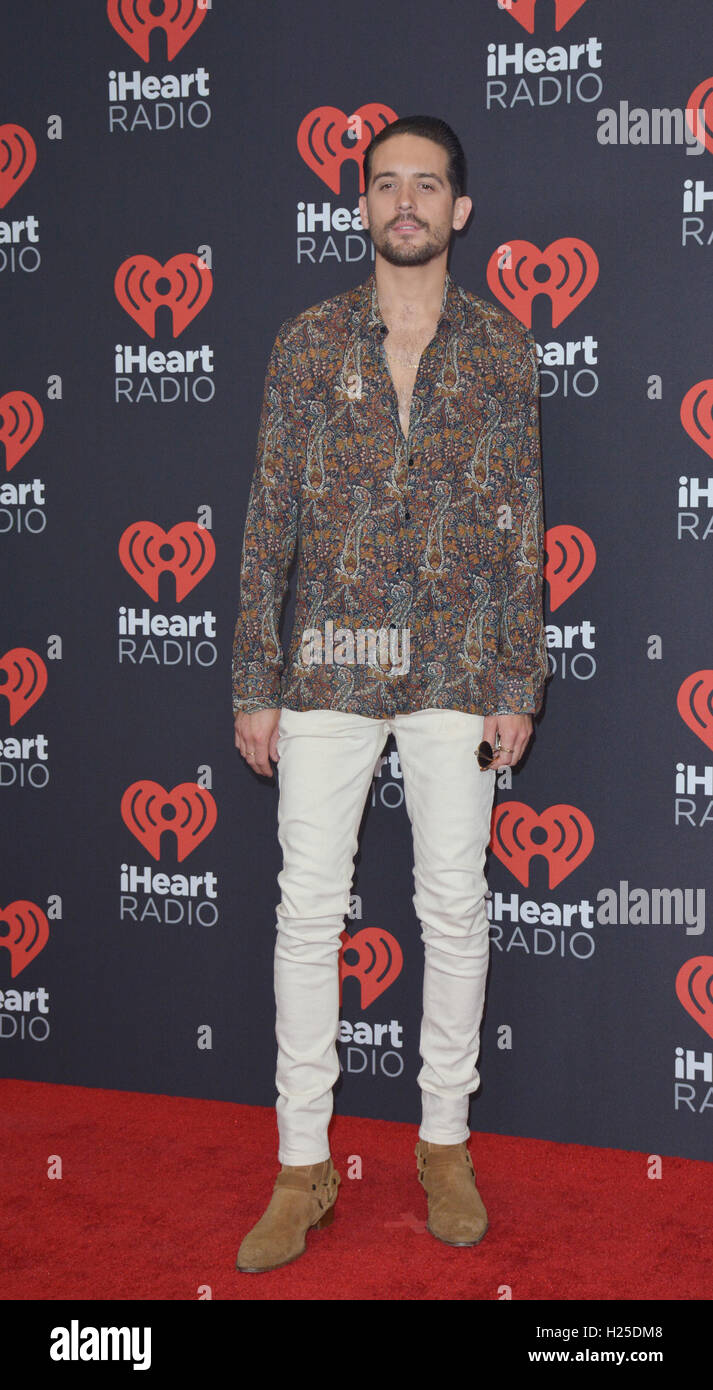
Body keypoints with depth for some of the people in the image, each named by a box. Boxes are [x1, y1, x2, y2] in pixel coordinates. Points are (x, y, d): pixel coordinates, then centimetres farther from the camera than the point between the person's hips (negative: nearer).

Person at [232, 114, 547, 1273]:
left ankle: (446, 1142, 23)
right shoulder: (308, 343, 3)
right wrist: (256, 683, -1)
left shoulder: (502, 347, 3)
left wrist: (518, 684, -2)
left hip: (456, 672, 0)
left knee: (455, 908, 6)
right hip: (329, 669, 0)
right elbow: (269, 521, 3)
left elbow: (518, 526, 3)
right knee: (308, 912, 2)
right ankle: (304, 1166, 14)